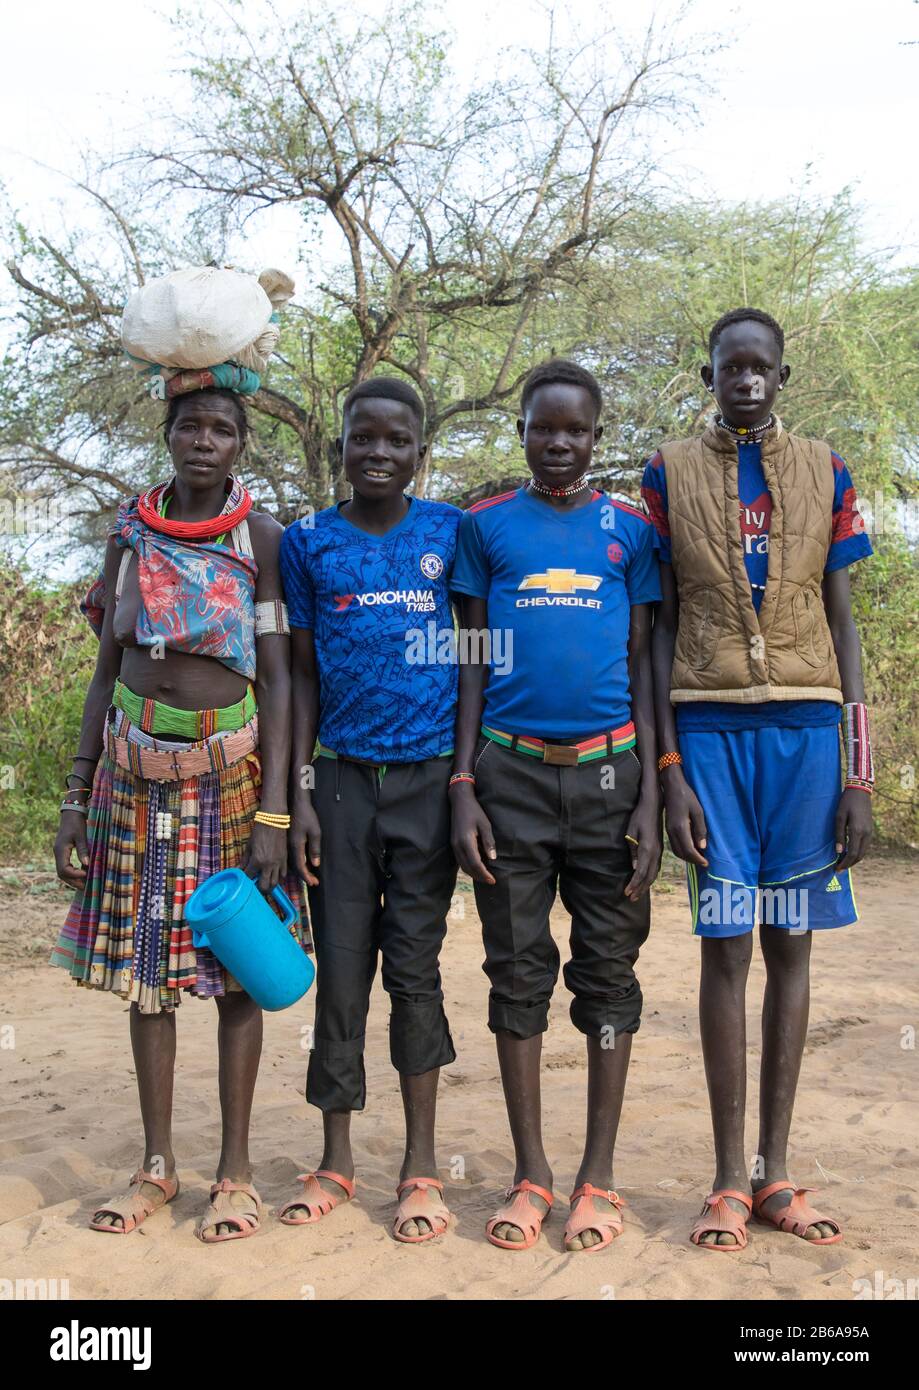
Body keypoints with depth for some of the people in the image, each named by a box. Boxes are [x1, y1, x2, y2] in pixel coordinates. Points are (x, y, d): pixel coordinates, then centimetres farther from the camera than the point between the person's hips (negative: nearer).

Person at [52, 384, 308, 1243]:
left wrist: (273, 811, -13)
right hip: (136, 770, 3)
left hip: (231, 771, -3)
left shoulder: (262, 537, -3)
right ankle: (157, 1163, 20)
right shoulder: (131, 534, 6)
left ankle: (235, 1169, 13)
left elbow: (279, 679, -6)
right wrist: (77, 799, 4)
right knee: (142, 964, 7)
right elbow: (106, 672, 8)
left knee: (234, 968, 3)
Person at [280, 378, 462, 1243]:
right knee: (341, 967, 5)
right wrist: (299, 791, 0)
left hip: (428, 779, -1)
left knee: (415, 965, 3)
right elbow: (302, 674, 7)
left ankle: (421, 1166, 15)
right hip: (341, 778, 1)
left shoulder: (454, 533, 5)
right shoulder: (308, 543, 6)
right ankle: (336, 1160, 20)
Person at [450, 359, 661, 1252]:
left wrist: (651, 795, -1)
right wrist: (462, 789, -1)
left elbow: (644, 665, 7)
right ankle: (530, 1173, 17)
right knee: (518, 969, 5)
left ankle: (598, 1177, 16)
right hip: (511, 774, 0)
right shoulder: (485, 526, 8)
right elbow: (472, 661, 7)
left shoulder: (630, 530, 8)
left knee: (608, 969, 5)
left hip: (608, 771, 0)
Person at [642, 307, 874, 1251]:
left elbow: (842, 624, 8)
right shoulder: (671, 474, 7)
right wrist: (669, 768, -4)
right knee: (726, 943, -1)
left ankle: (776, 1172, 15)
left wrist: (858, 774, 1)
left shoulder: (824, 473, 10)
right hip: (710, 725, -1)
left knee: (790, 942, 5)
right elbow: (660, 627, 4)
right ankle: (730, 1179, 9)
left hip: (806, 725, 2)